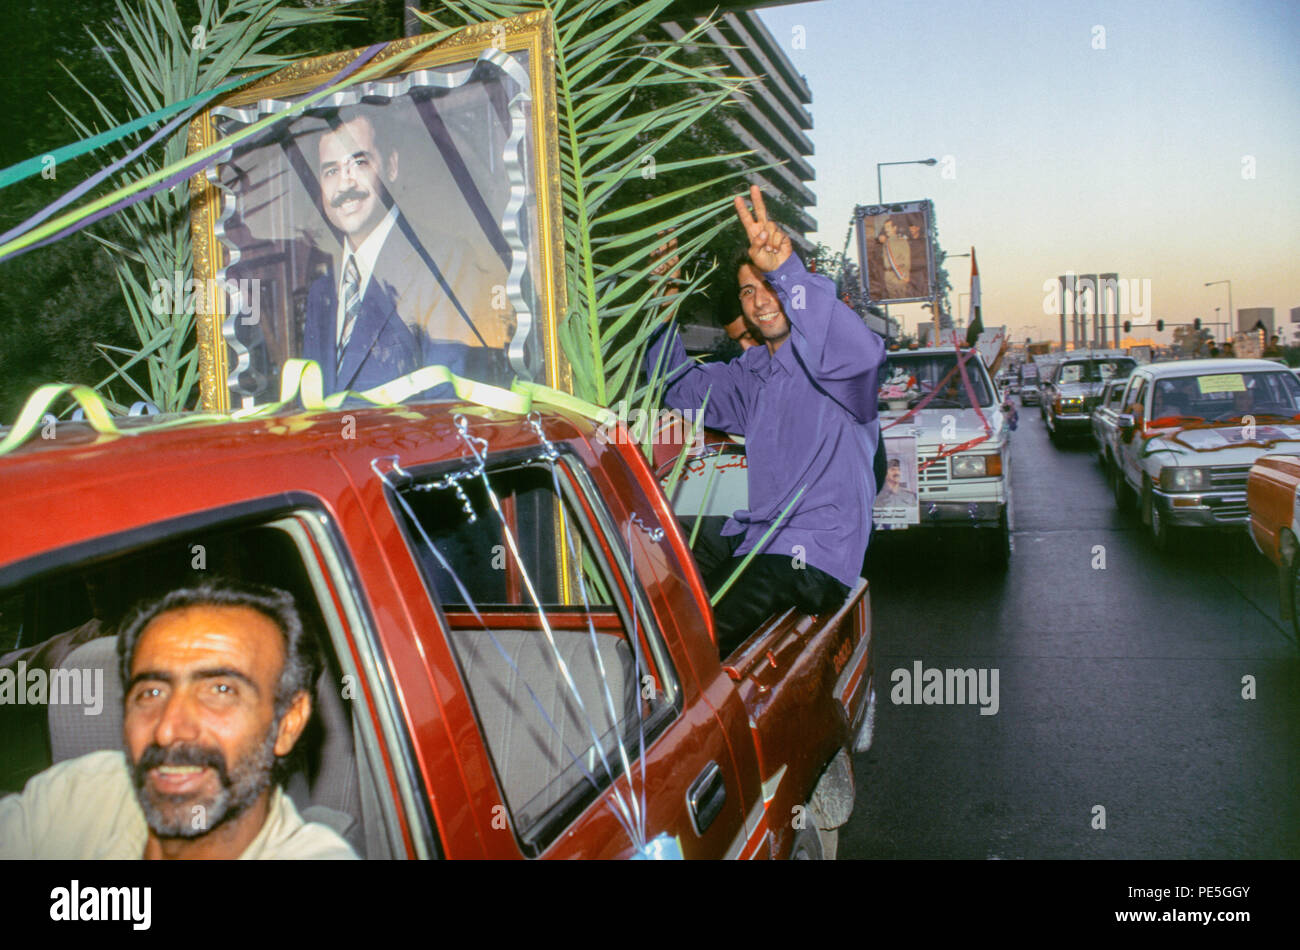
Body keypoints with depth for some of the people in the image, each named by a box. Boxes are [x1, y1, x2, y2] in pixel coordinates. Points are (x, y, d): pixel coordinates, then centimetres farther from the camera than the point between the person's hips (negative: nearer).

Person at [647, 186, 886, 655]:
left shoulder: (828, 356, -9)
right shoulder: (752, 374, 17)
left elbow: (861, 354, -34)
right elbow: (680, 384, 26)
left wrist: (786, 269, -43)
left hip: (816, 556, -8)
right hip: (754, 537, 9)